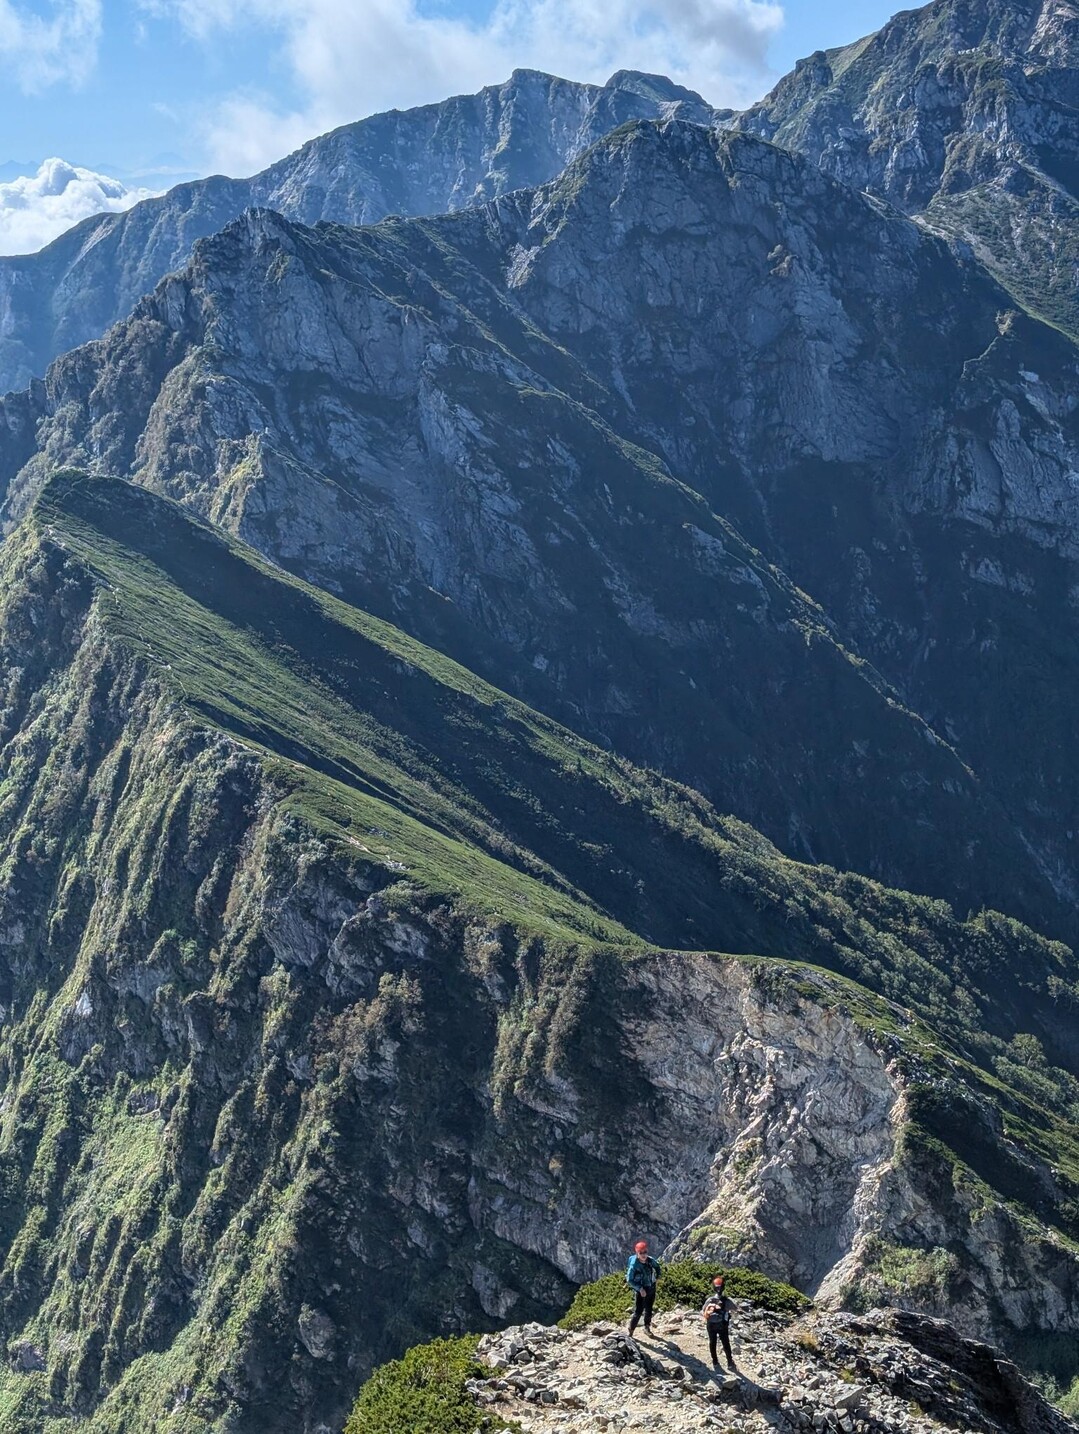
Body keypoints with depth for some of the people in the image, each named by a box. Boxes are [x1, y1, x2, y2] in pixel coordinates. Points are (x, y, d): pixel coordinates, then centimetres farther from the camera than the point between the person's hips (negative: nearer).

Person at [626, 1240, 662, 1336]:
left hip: (651, 1289, 5)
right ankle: (630, 1331, 1)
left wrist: (656, 1278, 4)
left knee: (649, 1310, 16)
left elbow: (658, 1268, 13)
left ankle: (647, 1328, 33)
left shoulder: (650, 1261, -9)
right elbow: (629, 1280, -17)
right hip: (640, 1291, -5)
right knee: (638, 1312, -9)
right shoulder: (634, 1265, -22)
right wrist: (640, 1288, -22)